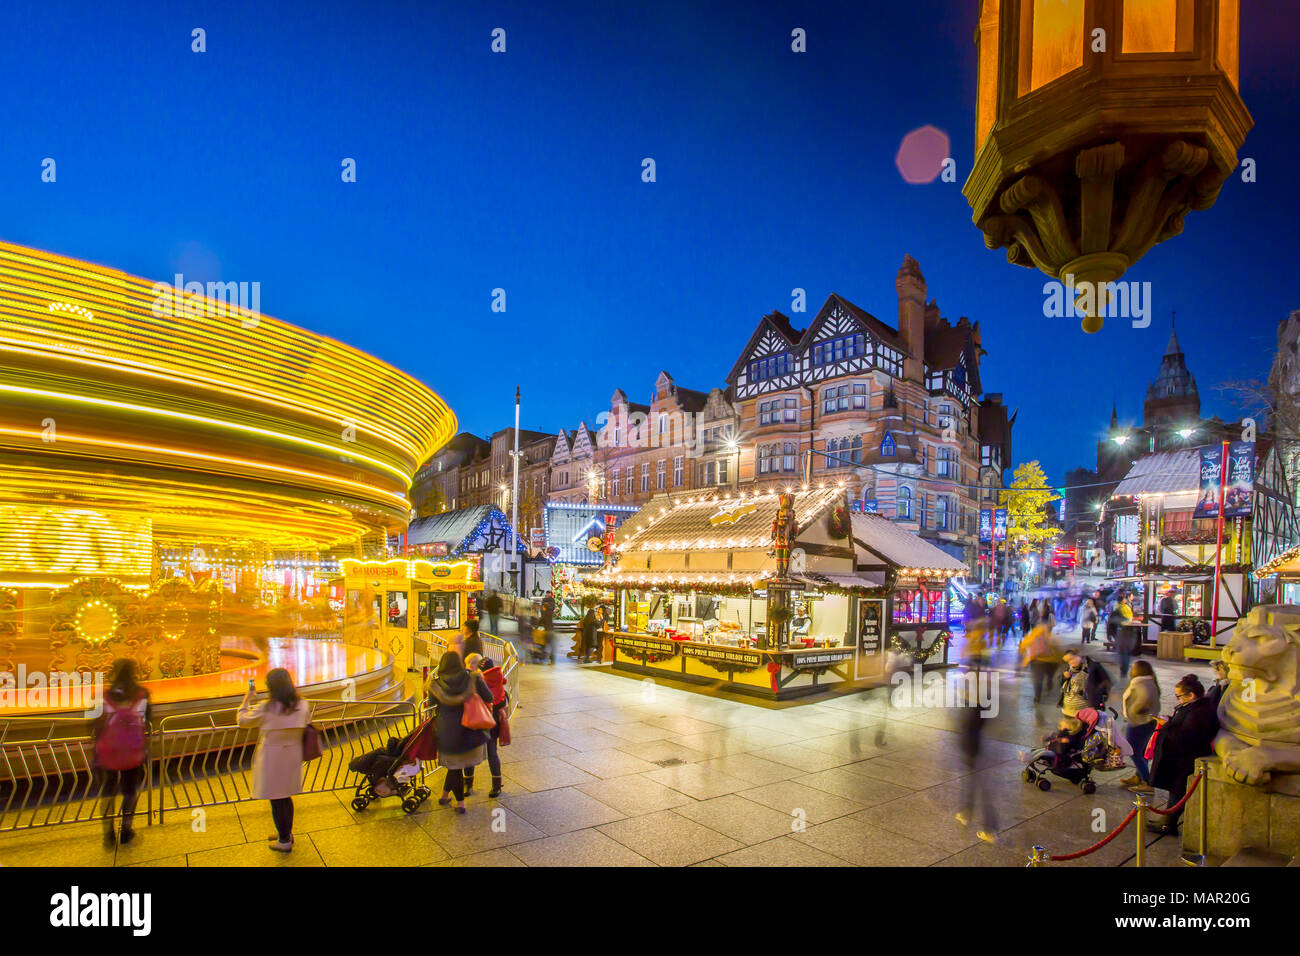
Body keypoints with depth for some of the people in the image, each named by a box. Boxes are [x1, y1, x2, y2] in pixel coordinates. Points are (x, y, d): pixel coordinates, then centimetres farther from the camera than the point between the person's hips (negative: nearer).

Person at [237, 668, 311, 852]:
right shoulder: (302, 705, -8)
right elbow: (305, 726, 6)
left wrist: (247, 699, 7)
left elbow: (242, 720, -5)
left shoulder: (265, 708, -20)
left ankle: (284, 841, 21)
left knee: (276, 799, 9)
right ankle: (287, 833, 38)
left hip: (272, 758, -5)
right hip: (292, 756, 5)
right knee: (286, 797, 22)